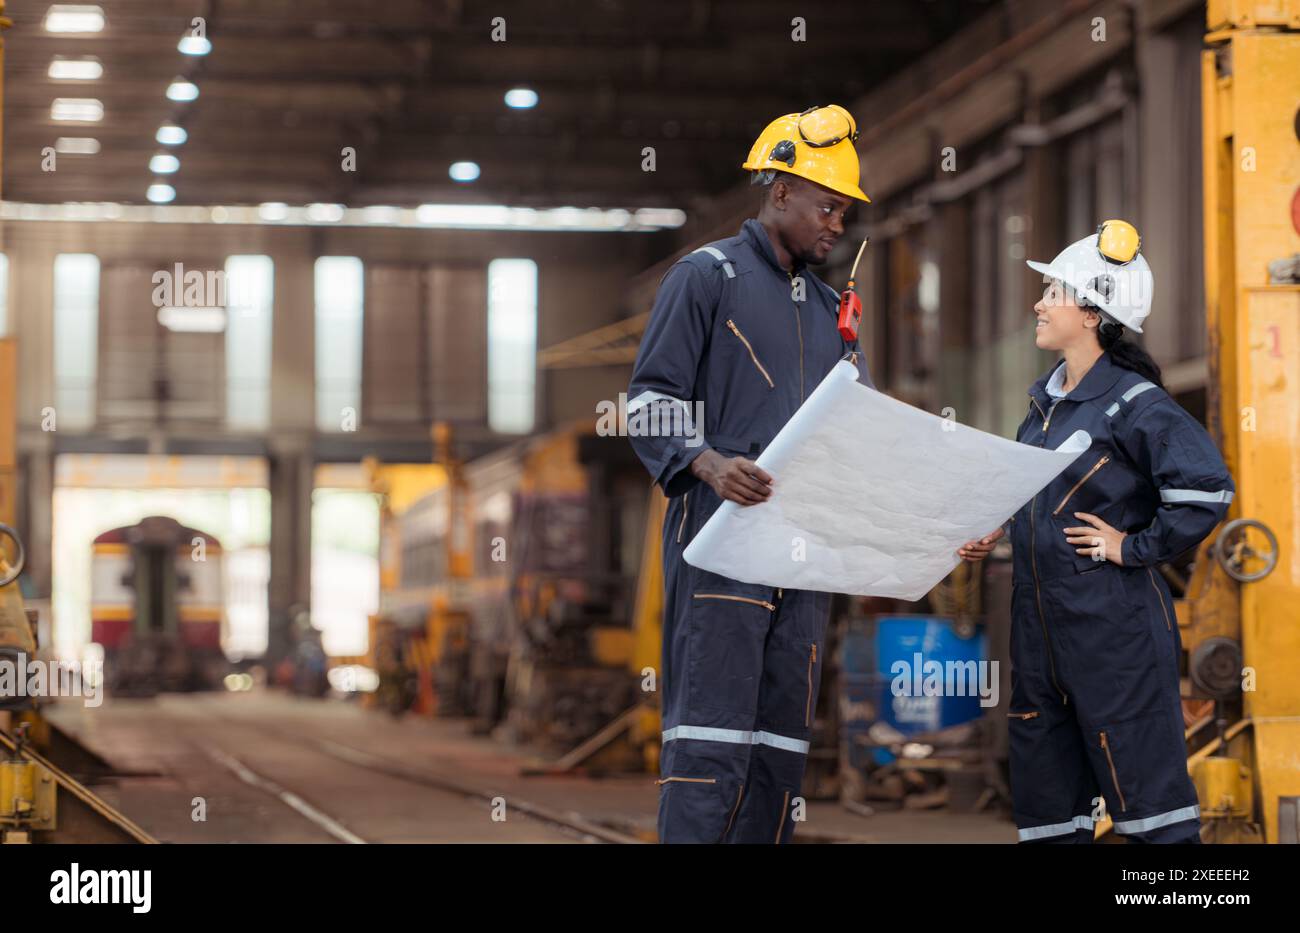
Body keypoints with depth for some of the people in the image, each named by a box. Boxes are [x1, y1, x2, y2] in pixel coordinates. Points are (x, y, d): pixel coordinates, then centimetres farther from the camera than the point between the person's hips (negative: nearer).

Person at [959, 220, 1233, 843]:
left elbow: (1207, 488, -24)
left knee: (1144, 789, -4)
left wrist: (1134, 548, -18)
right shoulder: (1045, 400, 12)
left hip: (1113, 625, -9)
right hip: (1039, 622, 9)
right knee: (1046, 794, 13)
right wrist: (997, 534, 10)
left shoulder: (1133, 403, -14)